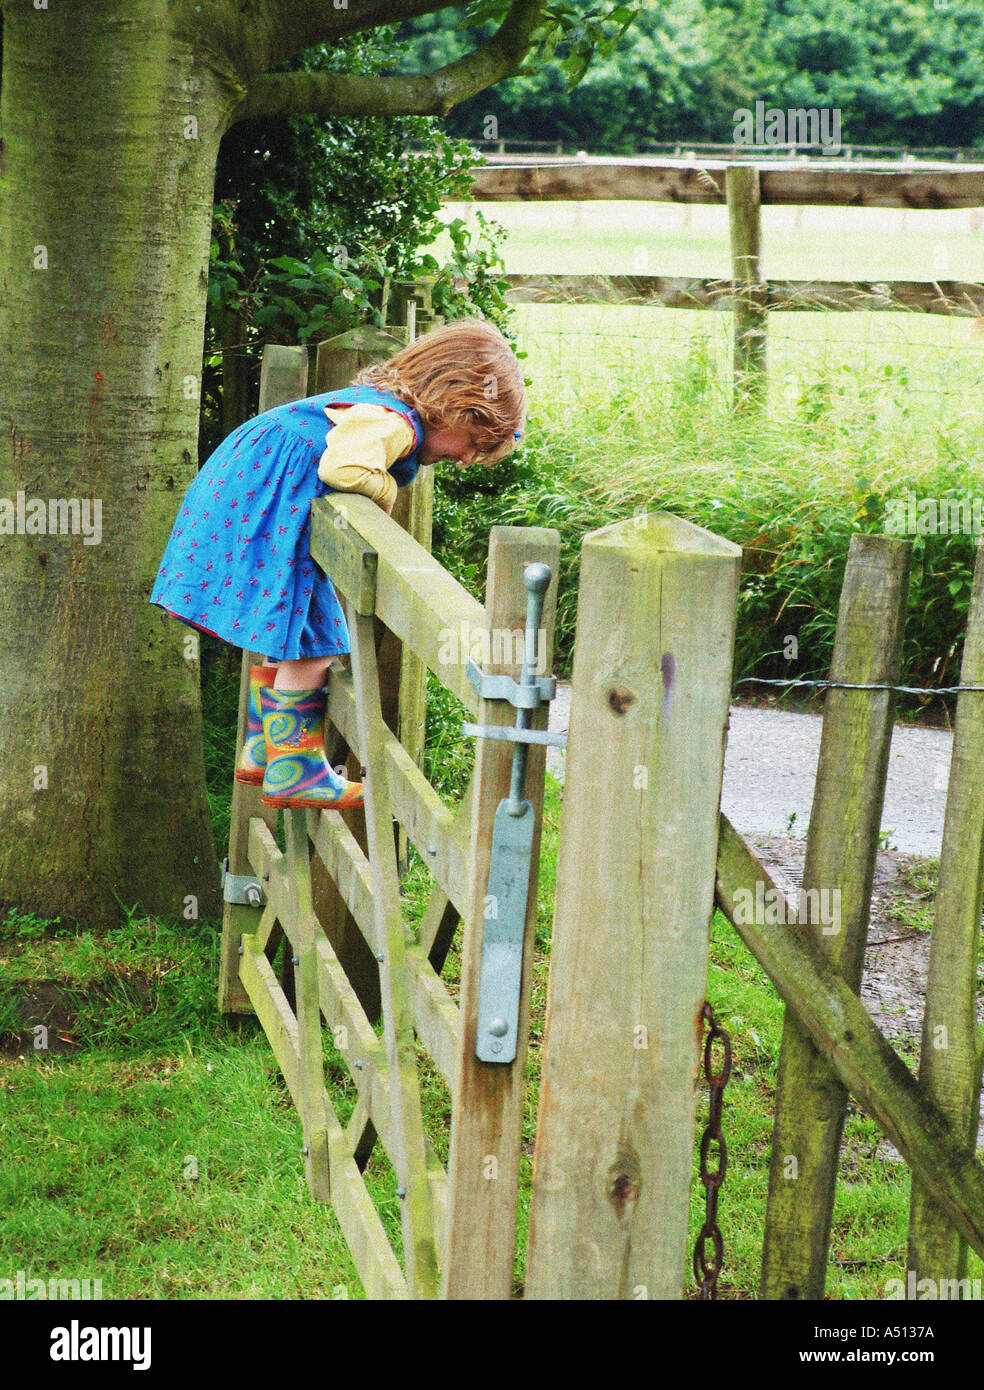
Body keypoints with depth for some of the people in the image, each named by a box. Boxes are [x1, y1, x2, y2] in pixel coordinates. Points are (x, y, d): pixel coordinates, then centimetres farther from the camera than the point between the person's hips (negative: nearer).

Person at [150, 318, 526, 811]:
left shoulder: (375, 399, 16)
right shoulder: (397, 422, -17)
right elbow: (343, 467, -31)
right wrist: (385, 490, -10)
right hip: (270, 505, -11)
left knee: (283, 636, 20)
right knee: (308, 644, -6)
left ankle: (262, 751, 30)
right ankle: (293, 771, -1)